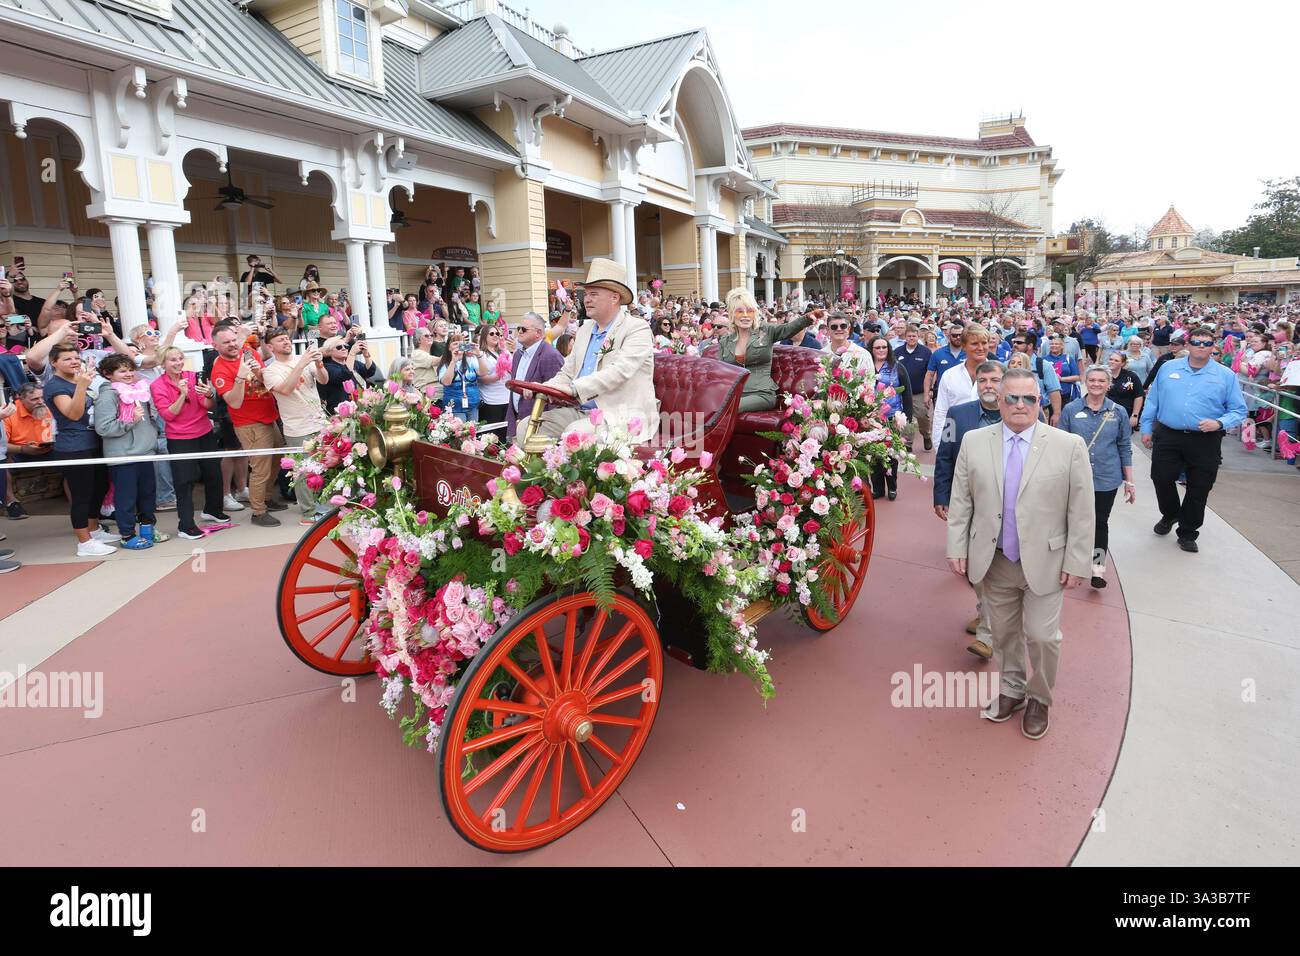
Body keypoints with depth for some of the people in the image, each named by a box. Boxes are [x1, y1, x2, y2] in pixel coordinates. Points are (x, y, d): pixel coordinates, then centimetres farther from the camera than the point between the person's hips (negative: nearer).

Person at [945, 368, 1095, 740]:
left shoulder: (1069, 446, -7)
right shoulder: (974, 442, -1)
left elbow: (1081, 511, -5)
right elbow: (960, 501, 2)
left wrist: (1077, 562, -6)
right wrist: (957, 548, -1)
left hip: (1044, 562, -2)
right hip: (993, 561, 2)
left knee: (1042, 636, 3)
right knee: (1003, 633, 16)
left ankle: (1039, 699, 29)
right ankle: (1011, 689, 38)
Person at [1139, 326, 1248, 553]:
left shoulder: (1226, 376, 2)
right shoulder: (1168, 368, 6)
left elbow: (1238, 411, 2)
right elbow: (1152, 401, 11)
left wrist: (1219, 423, -17)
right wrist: (1146, 429, 9)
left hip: (1206, 443, -1)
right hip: (1168, 437, 1)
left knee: (1198, 490, 6)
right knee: (1161, 480, 3)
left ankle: (1187, 534, 24)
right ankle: (1170, 515, 34)